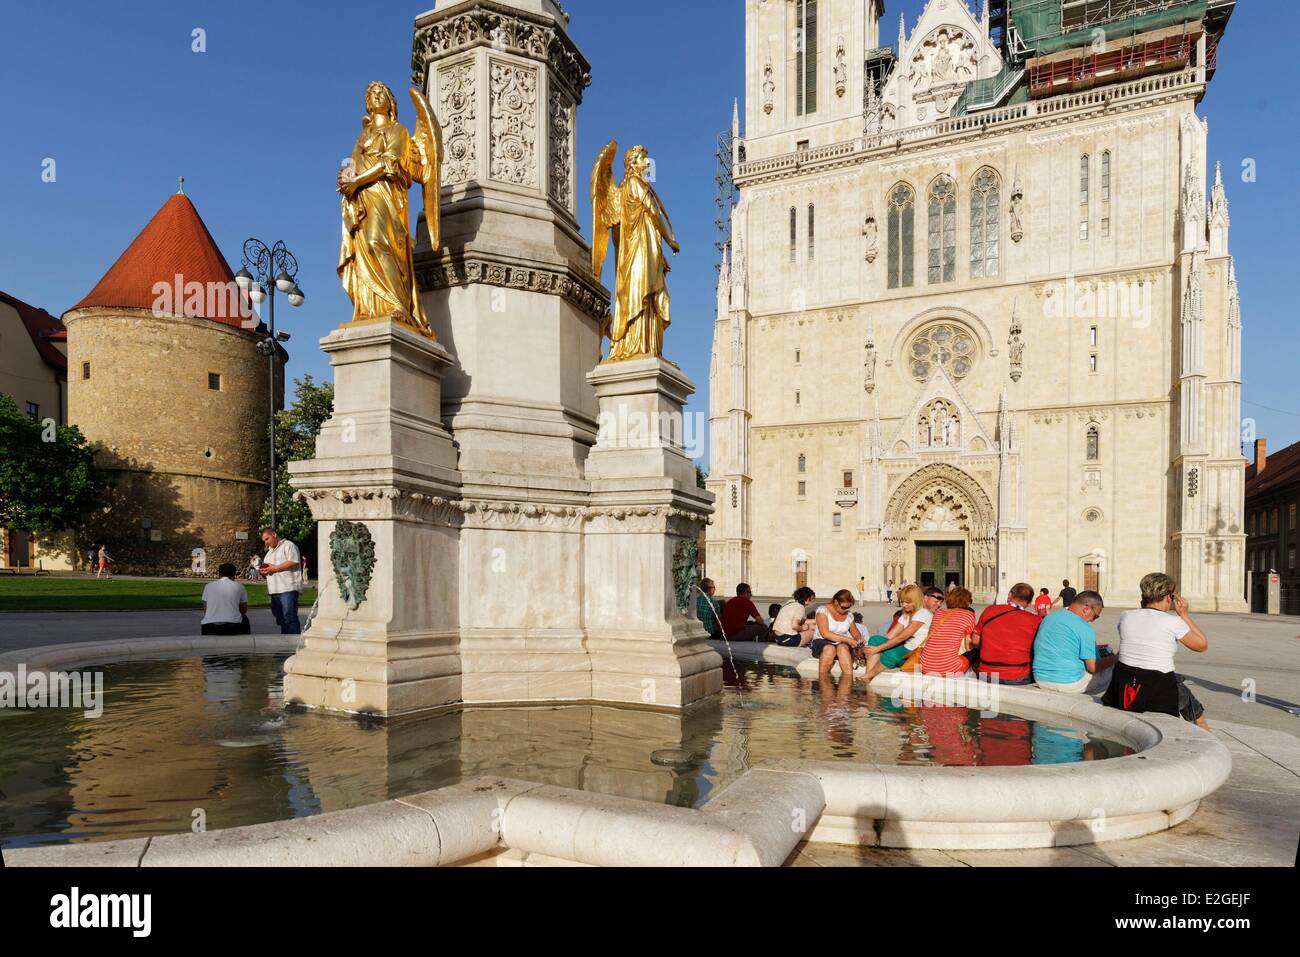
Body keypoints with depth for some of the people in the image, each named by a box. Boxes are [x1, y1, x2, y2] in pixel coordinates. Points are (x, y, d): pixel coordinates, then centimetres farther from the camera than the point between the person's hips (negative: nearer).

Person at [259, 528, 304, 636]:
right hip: (275, 590, 9)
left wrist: (275, 568, -14)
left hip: (288, 589, -9)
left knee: (290, 618, -11)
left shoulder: (288, 545, -1)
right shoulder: (270, 551, 27)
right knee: (280, 618, 11)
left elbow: (294, 562, -15)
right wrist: (264, 569, 8)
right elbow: (268, 566, 32)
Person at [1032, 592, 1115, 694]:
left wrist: (1093, 648, 25)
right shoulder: (1084, 628, -14)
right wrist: (1112, 659, 7)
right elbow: (1093, 667, -12)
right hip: (1069, 684, -7)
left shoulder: (1049, 618, 7)